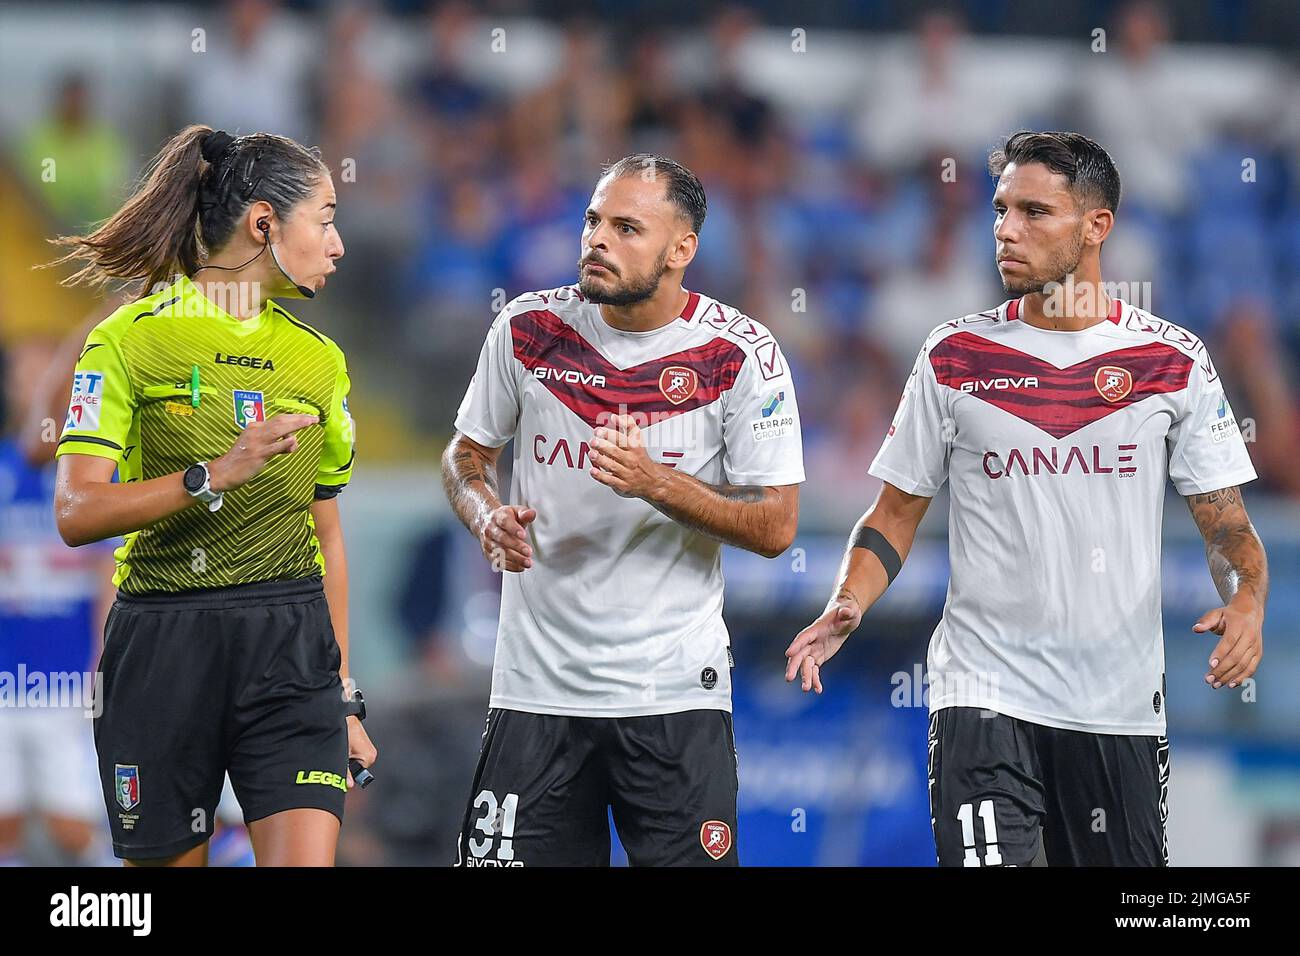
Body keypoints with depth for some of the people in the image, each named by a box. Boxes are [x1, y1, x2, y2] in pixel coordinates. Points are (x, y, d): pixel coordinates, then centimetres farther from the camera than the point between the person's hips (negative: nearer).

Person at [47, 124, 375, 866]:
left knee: (307, 859, -15)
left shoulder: (319, 359, 13)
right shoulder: (131, 339, -3)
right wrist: (213, 477, -23)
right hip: (163, 640, -3)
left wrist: (344, 696, 18)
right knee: (167, 859, 5)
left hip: (291, 639, 3)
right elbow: (76, 513, -12)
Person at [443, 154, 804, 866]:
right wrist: (488, 518, -7)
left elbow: (775, 528, -6)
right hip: (537, 687, 2)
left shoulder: (740, 354, -6)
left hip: (675, 693, -2)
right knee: (500, 859, -2)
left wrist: (657, 483, -20)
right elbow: (466, 453, 15)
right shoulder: (529, 328, 1)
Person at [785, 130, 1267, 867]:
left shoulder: (1174, 360, 2)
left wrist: (1246, 602, -17)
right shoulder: (955, 357, 3)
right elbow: (897, 513, 7)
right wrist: (847, 607, -12)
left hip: (1121, 701, 1)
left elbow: (1226, 523, 4)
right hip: (985, 692, -1)